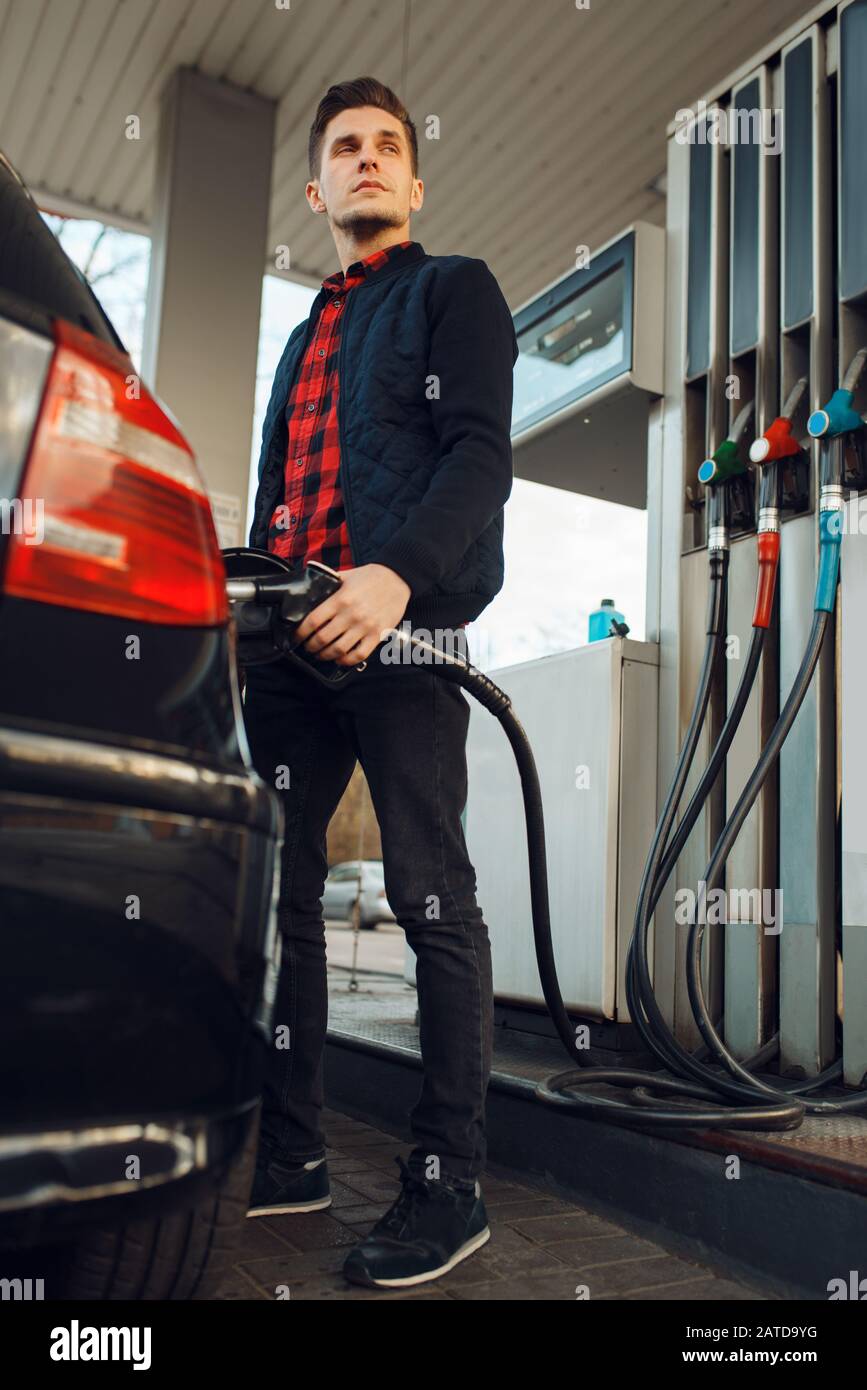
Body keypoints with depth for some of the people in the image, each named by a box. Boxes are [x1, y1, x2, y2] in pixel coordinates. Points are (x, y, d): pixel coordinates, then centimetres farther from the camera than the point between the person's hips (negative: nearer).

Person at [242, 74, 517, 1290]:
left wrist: (399, 575, -23)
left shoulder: (455, 290, 10)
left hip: (403, 633, -7)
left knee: (431, 903, -6)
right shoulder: (308, 331, 30)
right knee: (278, 893, 5)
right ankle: (288, 1155, 16)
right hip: (293, 642, 7)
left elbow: (482, 453, -7)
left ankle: (449, 1186, 2)